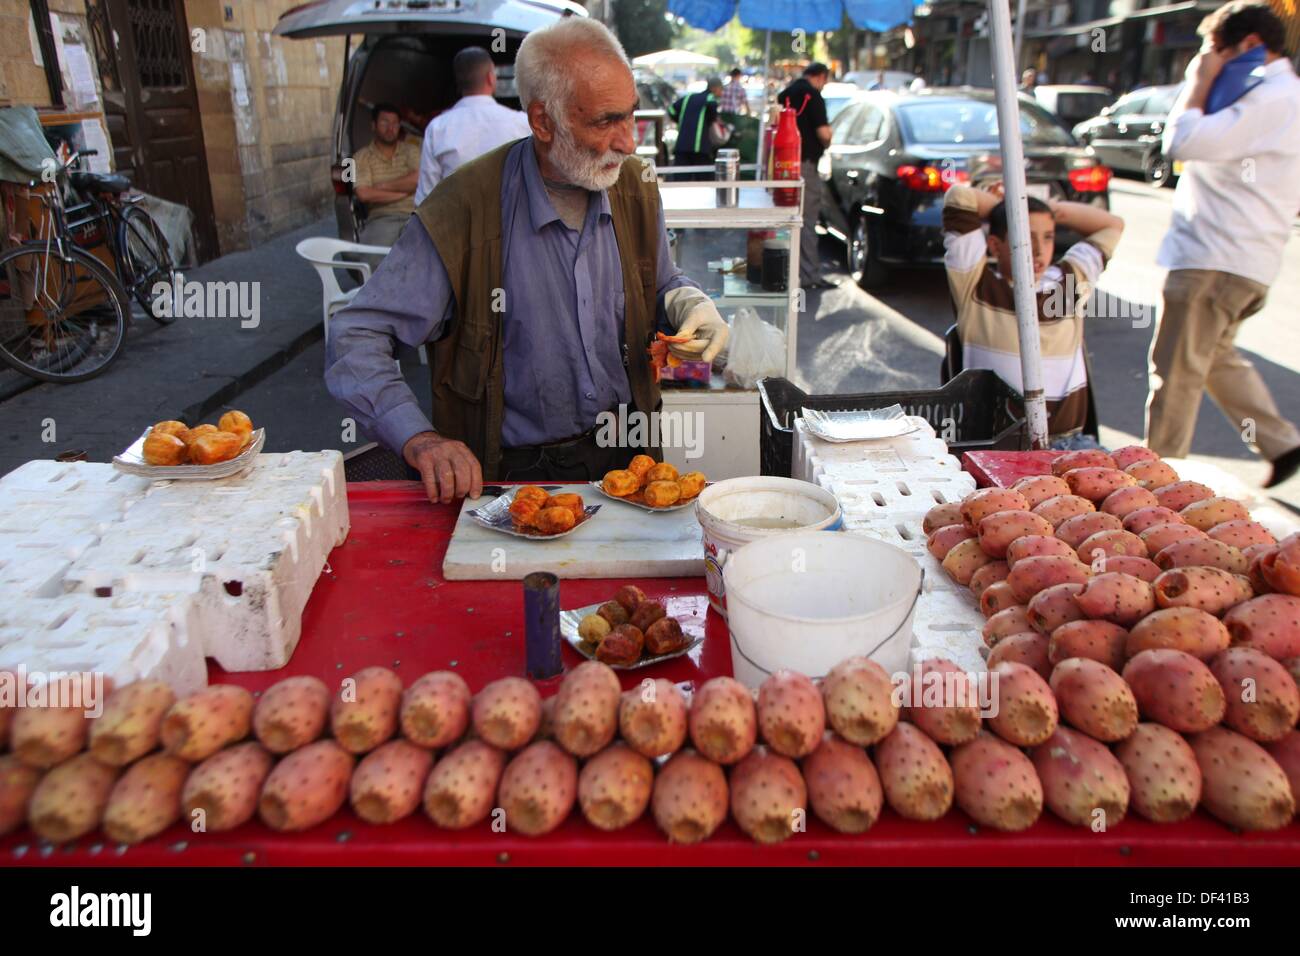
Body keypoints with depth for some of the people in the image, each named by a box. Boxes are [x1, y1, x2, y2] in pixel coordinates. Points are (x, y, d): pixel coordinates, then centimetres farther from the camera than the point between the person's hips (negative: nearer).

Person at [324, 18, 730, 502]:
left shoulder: (634, 187, 3)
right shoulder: (462, 211, -14)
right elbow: (355, 340, -13)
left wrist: (688, 304, -3)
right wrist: (420, 439, -28)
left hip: (625, 455, 4)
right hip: (509, 474, -4)